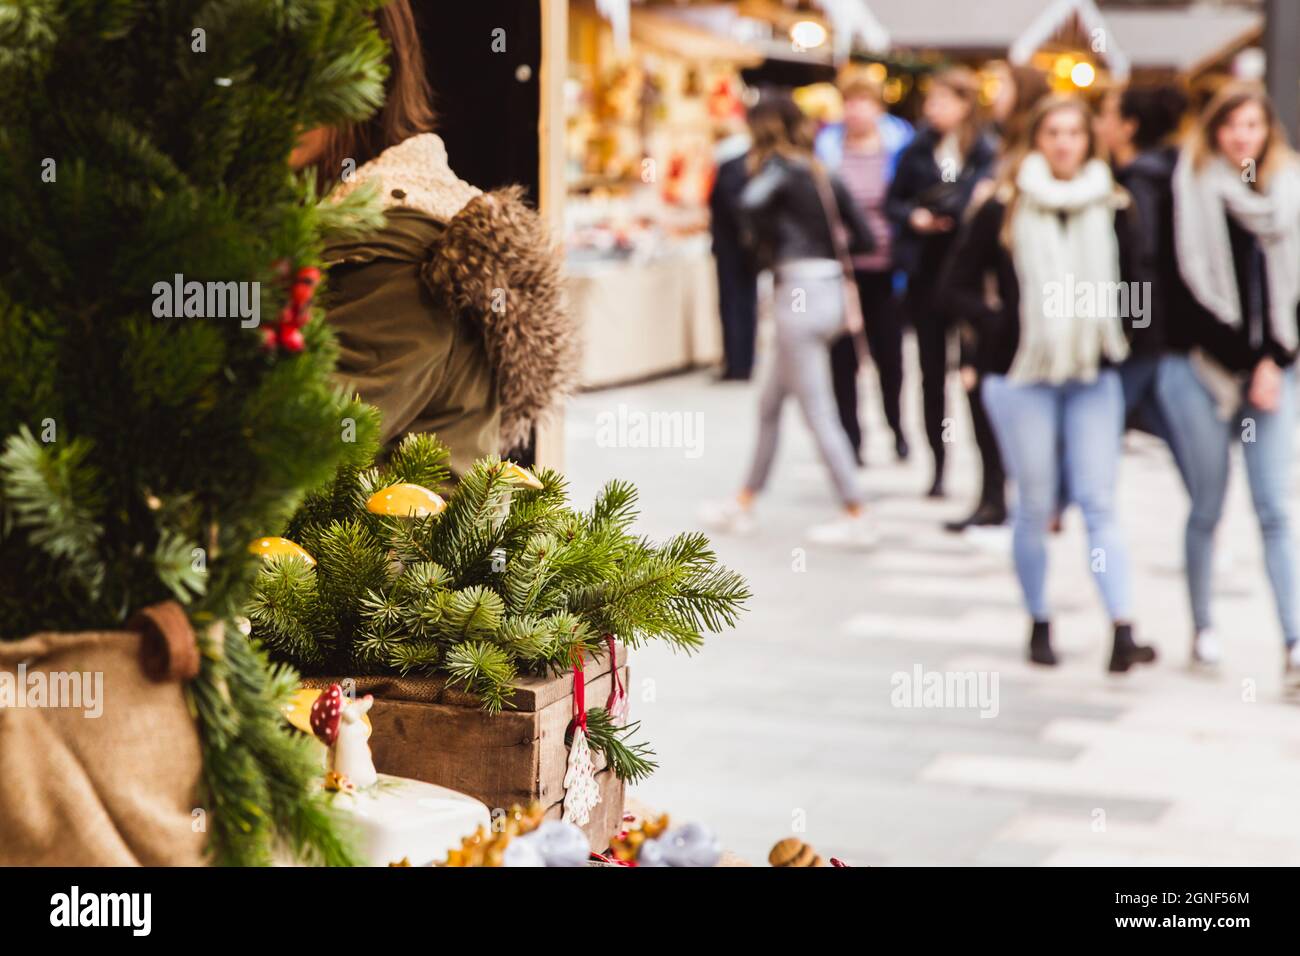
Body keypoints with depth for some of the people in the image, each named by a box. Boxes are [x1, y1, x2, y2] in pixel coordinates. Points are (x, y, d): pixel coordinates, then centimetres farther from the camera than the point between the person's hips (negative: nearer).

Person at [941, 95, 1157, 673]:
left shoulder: (1111, 208, 5)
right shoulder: (1003, 209, -2)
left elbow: (1130, 282, 16)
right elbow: (959, 286, 3)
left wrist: (1113, 336, 1)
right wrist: (1000, 326, -9)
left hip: (1094, 378, 2)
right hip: (1023, 376, -1)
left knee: (1099, 504, -3)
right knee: (1035, 507, 4)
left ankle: (1122, 631, -9)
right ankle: (1039, 625, 18)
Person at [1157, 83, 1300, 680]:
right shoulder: (1193, 185, -1)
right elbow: (1198, 279, -6)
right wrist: (1250, 362, -7)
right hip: (1205, 366, -2)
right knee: (1207, 509, 6)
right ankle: (1202, 628, 20)